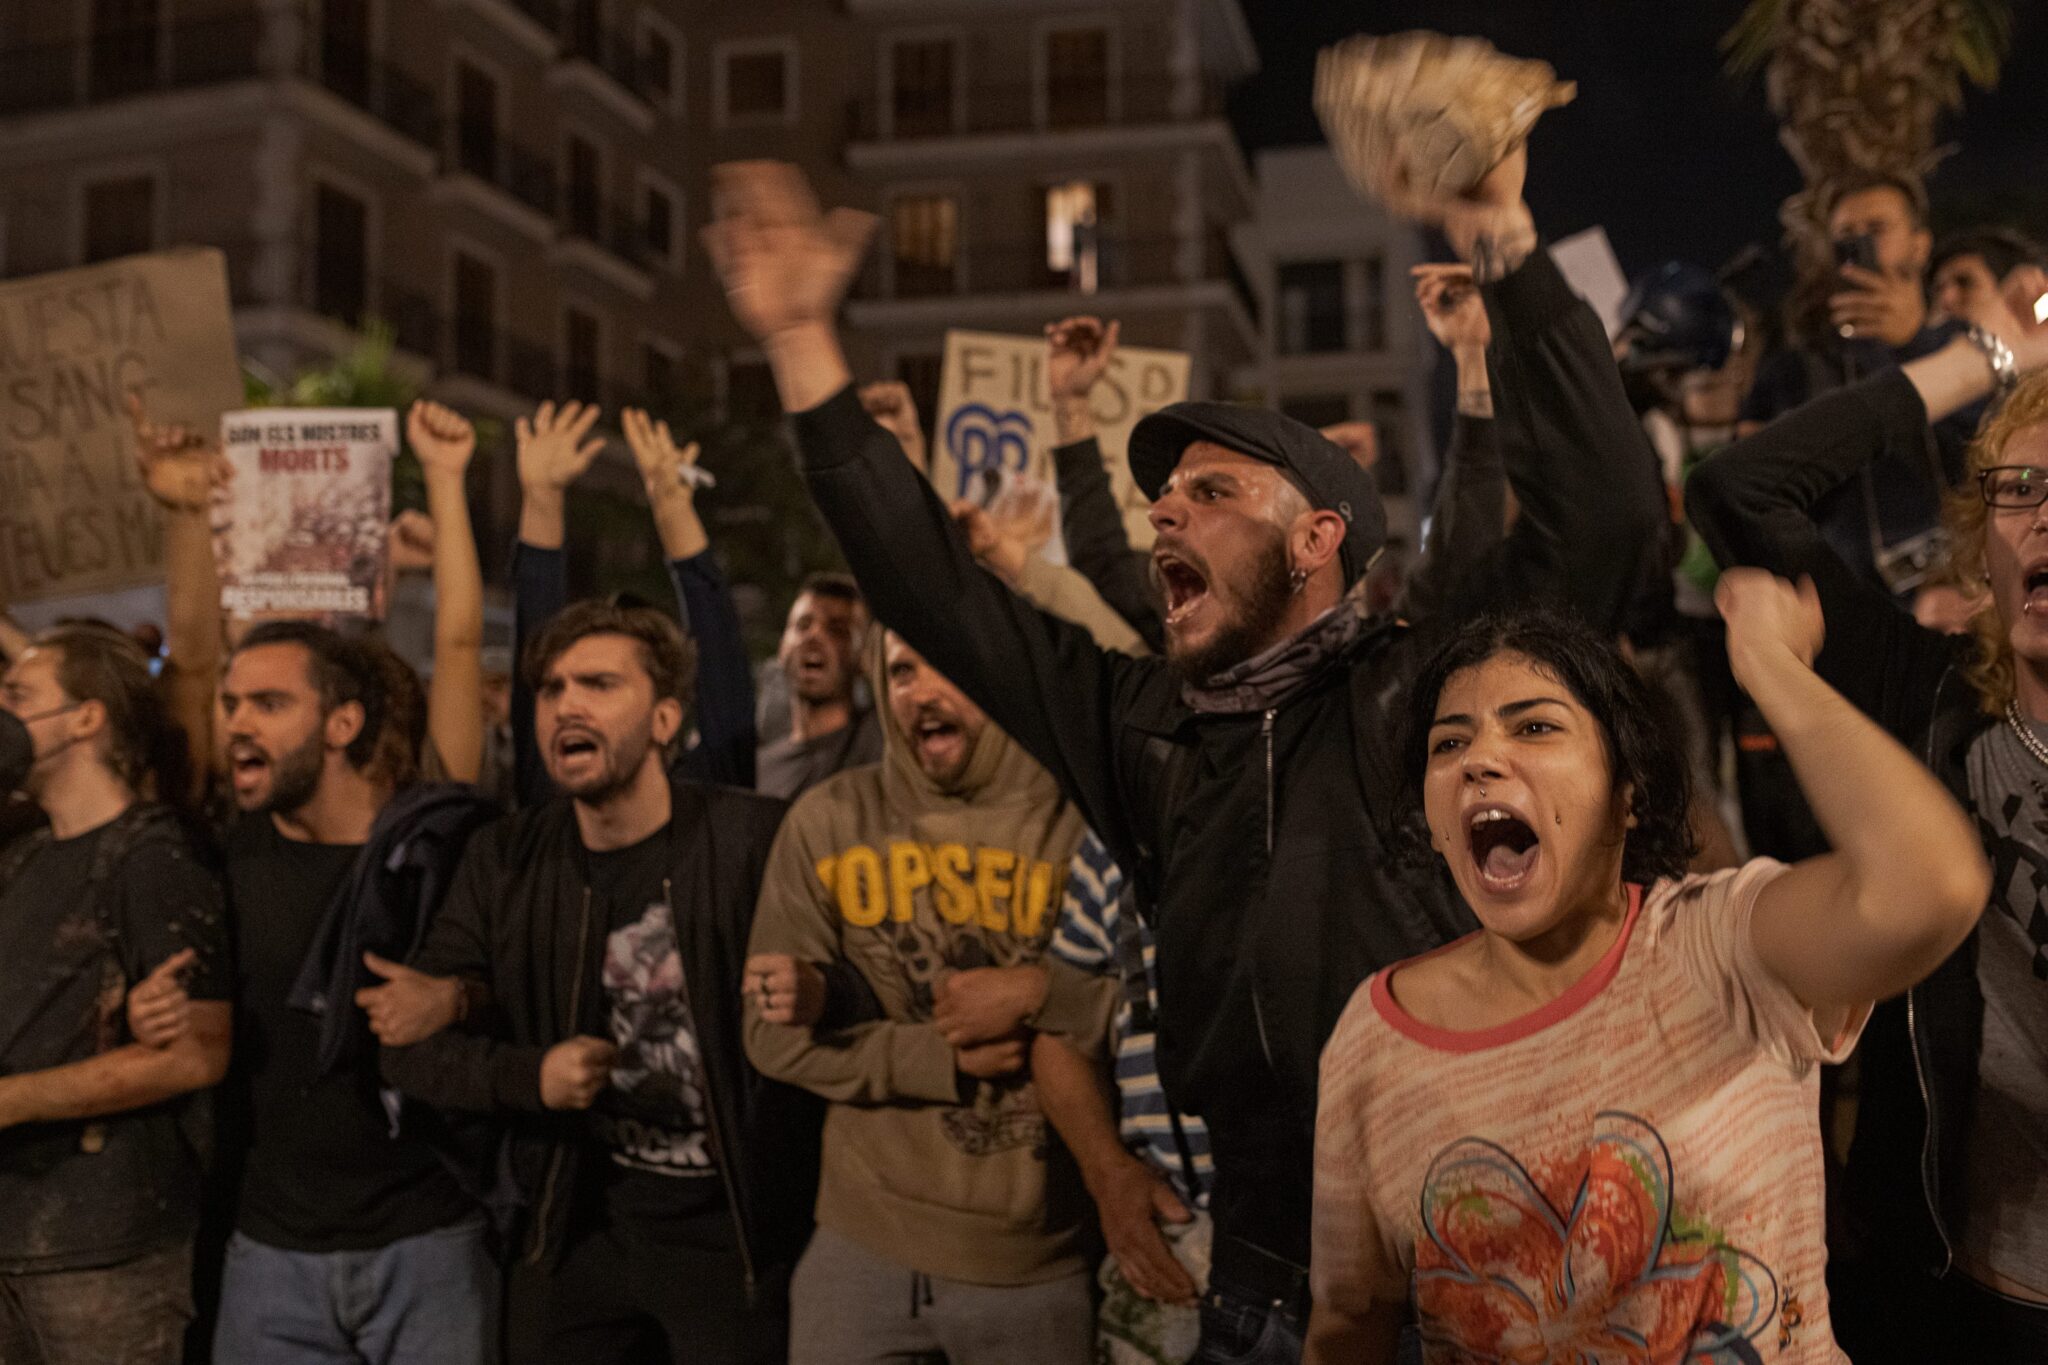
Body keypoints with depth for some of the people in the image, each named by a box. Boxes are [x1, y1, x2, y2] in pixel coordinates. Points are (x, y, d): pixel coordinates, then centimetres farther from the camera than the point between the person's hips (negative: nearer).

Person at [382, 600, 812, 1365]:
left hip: (734, 1233, -3)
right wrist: (529, 1076, -14)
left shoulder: (758, 842, -13)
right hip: (574, 1228, 4)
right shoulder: (506, 862, 1)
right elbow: (412, 1044, 3)